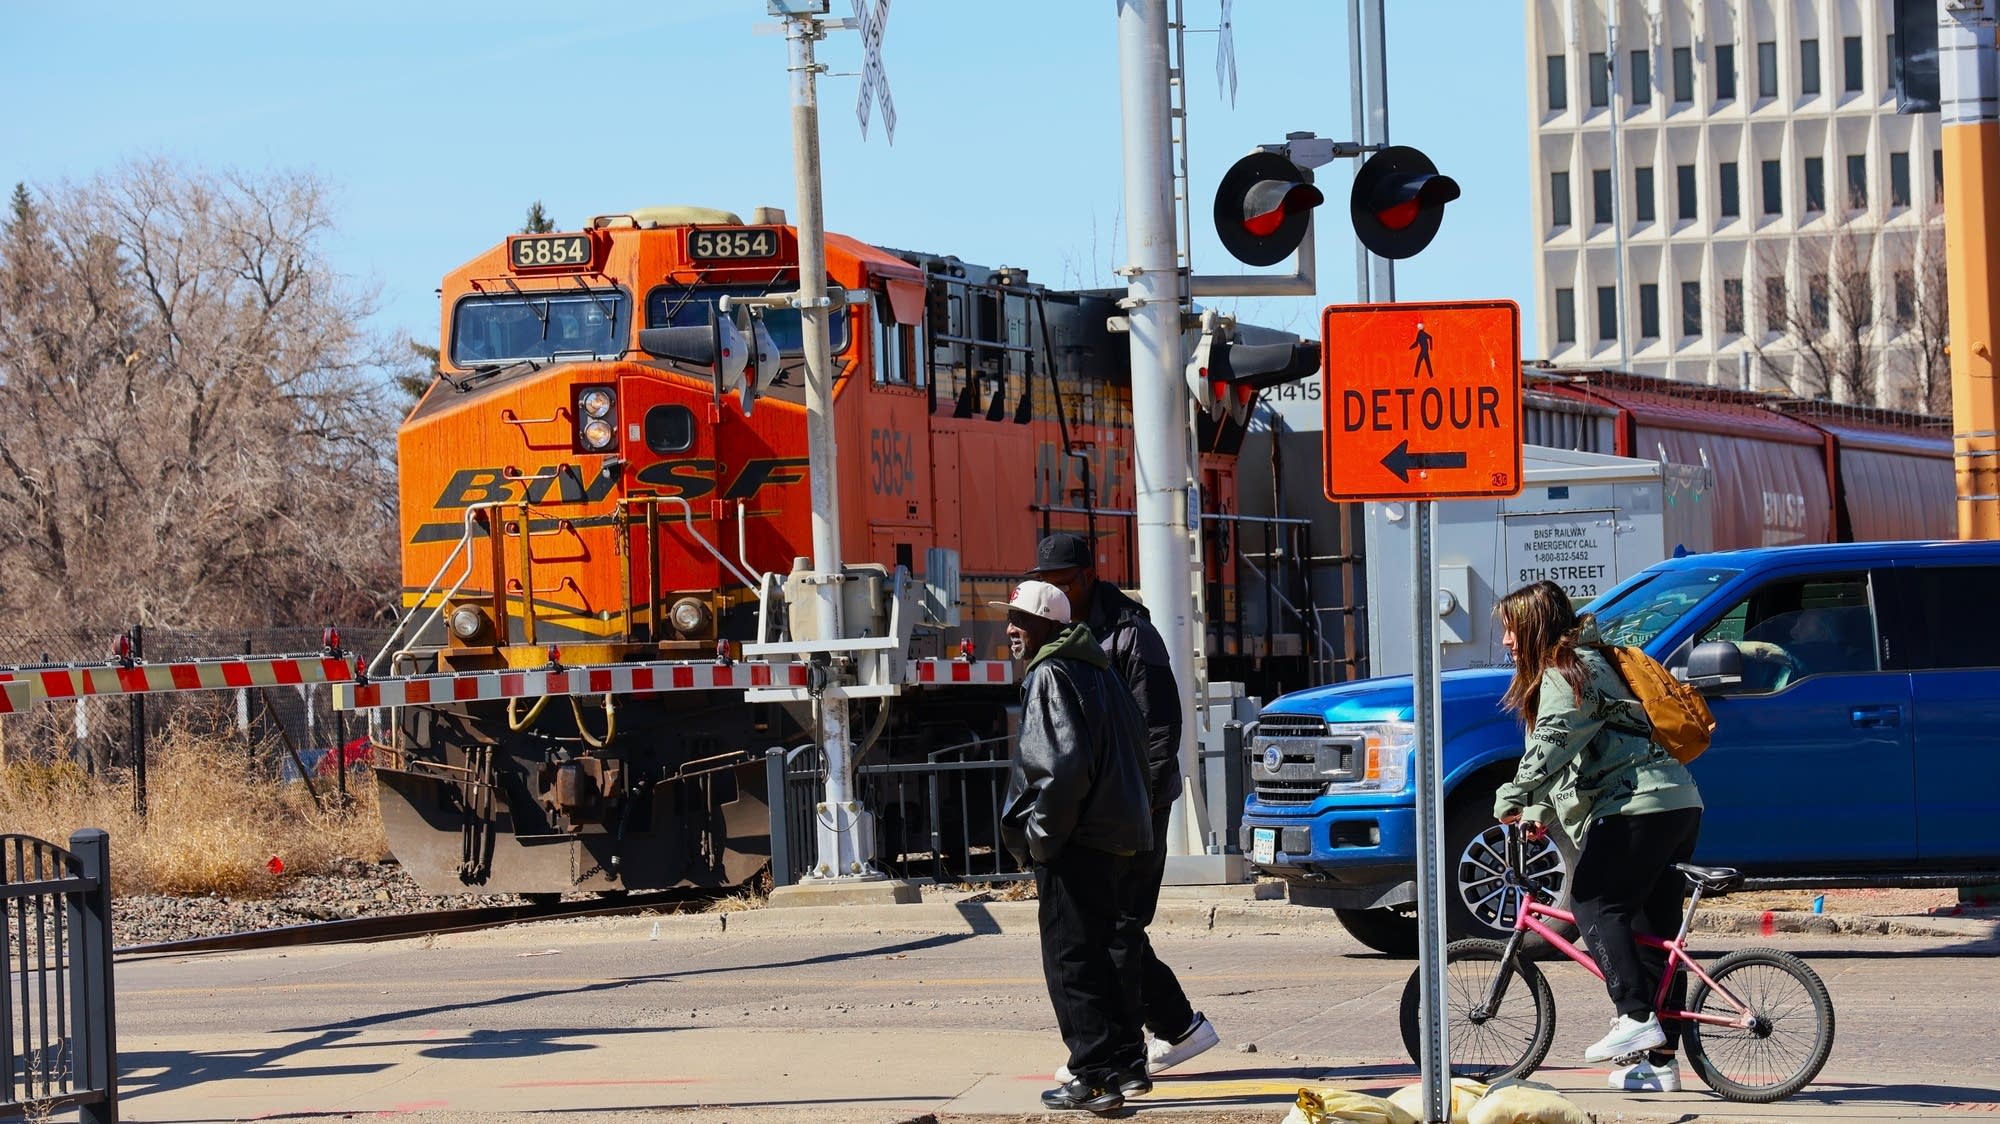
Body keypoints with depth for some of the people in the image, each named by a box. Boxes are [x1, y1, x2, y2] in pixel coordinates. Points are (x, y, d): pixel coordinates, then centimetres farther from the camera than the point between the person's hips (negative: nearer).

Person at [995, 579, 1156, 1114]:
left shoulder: (1049, 677, -12)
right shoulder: (1100, 672, 17)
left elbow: (1064, 766, -22)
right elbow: (1134, 753, 21)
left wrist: (1041, 836, -15)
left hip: (1076, 847, -9)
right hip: (1120, 838, 9)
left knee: (1072, 961, -5)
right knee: (1111, 953, 15)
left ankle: (1095, 1076, -7)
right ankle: (1128, 1065, 19)